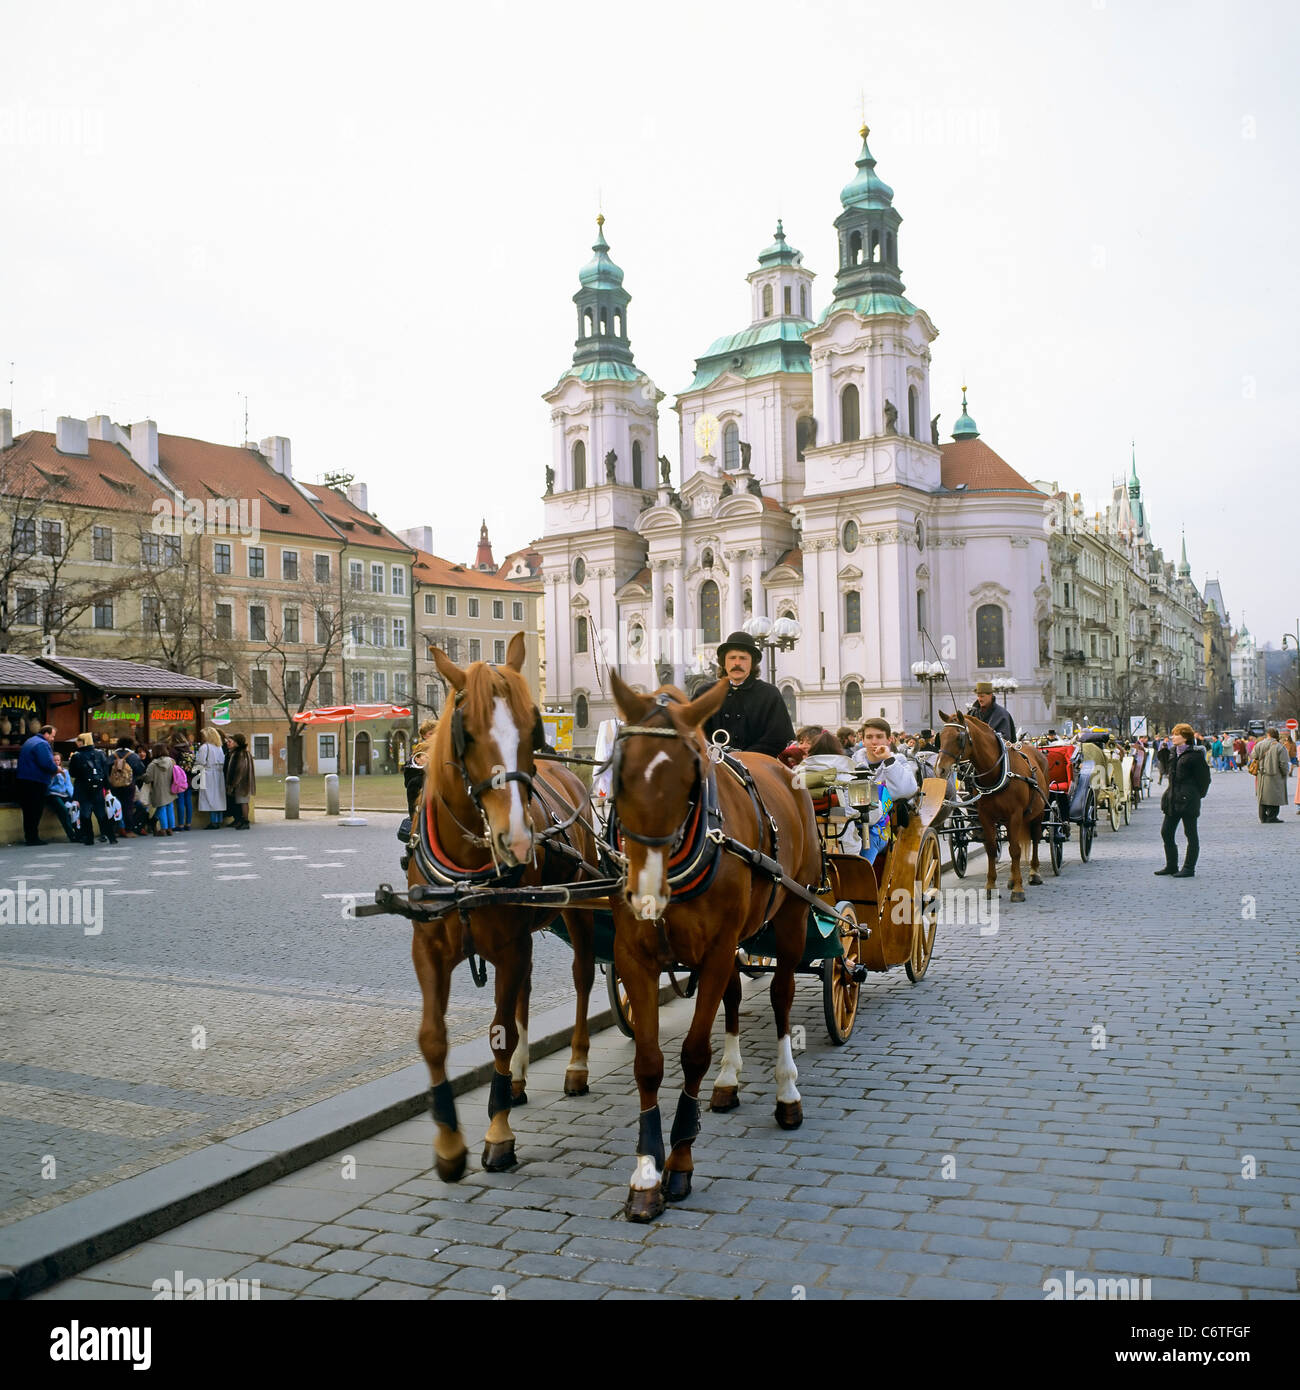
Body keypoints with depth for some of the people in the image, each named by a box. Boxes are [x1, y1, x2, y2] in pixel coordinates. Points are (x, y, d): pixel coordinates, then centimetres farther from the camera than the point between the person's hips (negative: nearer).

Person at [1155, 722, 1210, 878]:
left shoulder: (1194, 755, -11)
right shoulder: (1173, 753, 13)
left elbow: (1204, 777, -8)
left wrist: (1197, 794, -3)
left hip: (1188, 800, -8)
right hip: (1173, 799, 9)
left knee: (1191, 834, 2)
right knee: (1166, 832, 8)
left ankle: (1189, 868, 8)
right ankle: (1171, 866, 18)